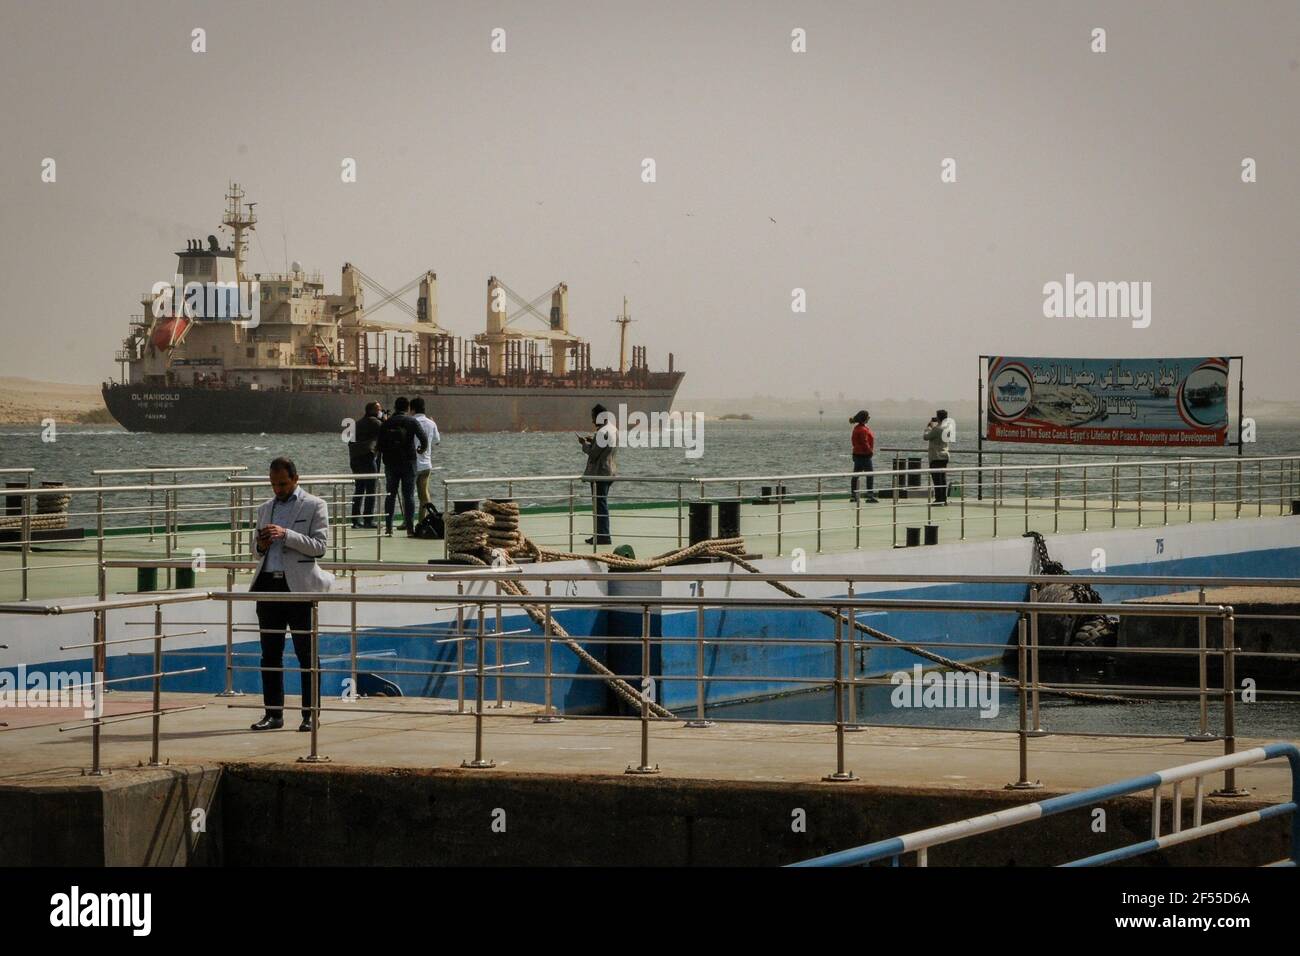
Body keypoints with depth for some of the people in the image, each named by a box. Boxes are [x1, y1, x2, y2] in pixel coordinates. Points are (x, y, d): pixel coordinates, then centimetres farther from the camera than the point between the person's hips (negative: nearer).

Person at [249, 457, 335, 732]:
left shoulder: (314, 506, 2)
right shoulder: (265, 509, 19)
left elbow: (320, 545, -6)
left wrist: (286, 535, -16)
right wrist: (261, 545, 1)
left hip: (299, 586, -5)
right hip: (269, 583, 5)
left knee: (306, 654, -2)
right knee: (270, 654, 6)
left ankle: (310, 714, 2)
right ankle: (273, 713, 11)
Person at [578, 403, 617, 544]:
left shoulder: (602, 432, -20)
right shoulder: (613, 430, 12)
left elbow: (593, 453, -19)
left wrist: (584, 444, -3)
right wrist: (592, 441, 14)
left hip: (599, 473, -10)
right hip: (609, 471, 10)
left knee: (600, 504, -5)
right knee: (601, 504, 17)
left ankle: (603, 536, -4)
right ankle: (600, 534, 22)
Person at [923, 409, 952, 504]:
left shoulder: (937, 429, -18)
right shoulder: (948, 428, 7)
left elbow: (925, 436, -11)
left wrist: (929, 426, 1)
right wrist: (934, 426, 16)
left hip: (936, 457, -8)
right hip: (945, 456, 8)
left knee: (936, 479, -5)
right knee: (943, 479, 11)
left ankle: (939, 499, -8)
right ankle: (944, 499, 13)